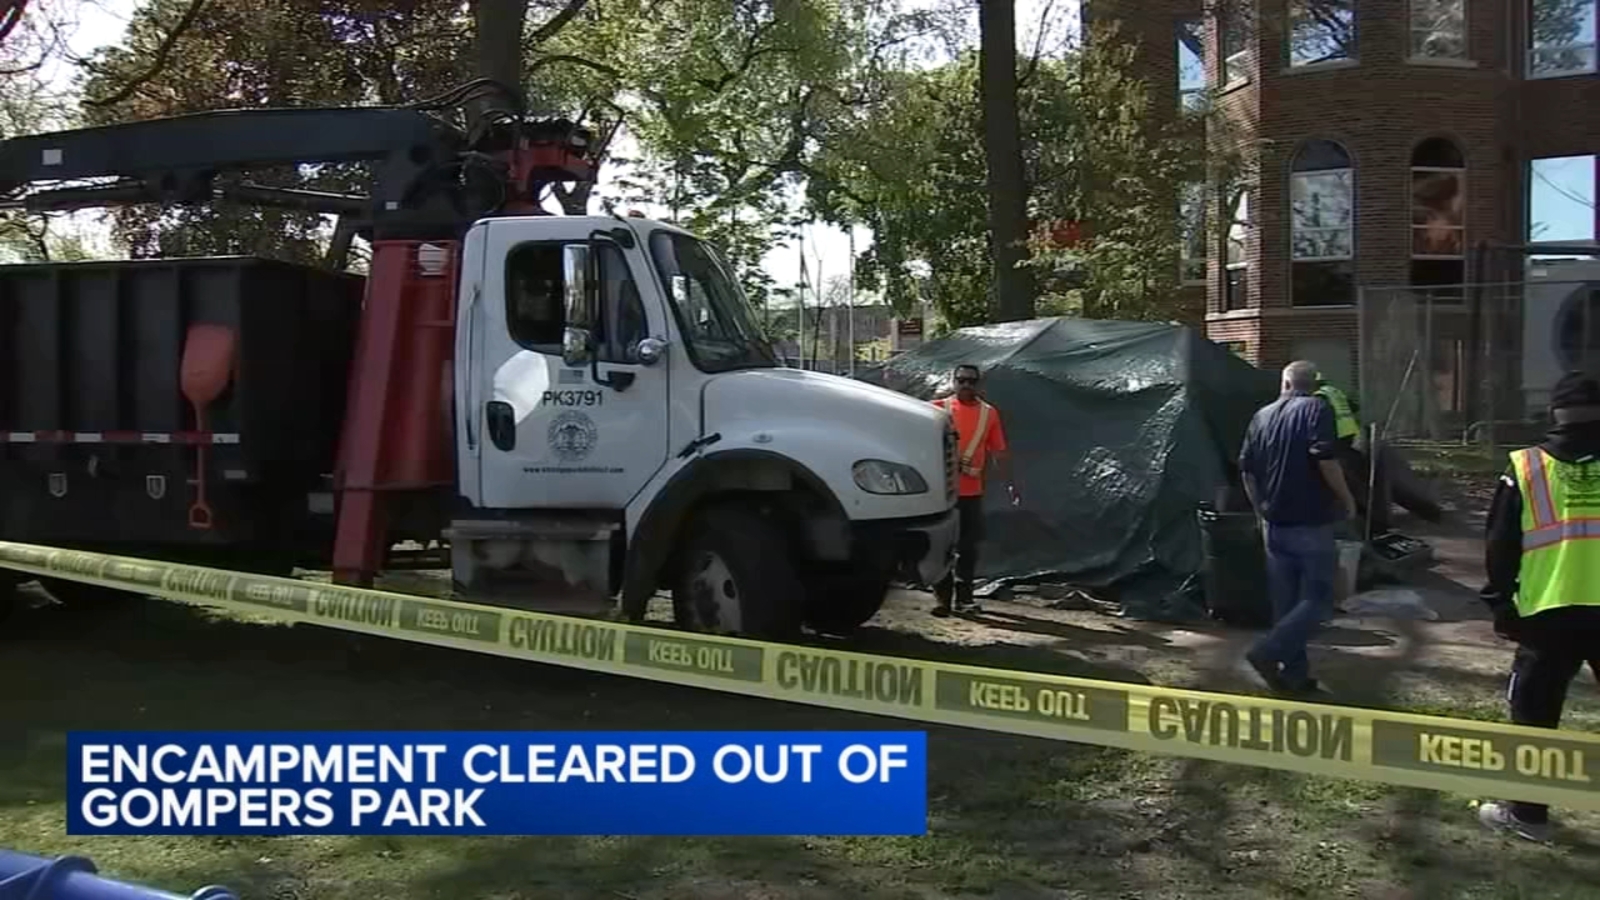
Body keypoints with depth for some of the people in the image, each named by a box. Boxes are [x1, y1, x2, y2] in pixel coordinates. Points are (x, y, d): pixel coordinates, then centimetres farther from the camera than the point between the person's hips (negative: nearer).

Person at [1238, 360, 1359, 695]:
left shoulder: (1262, 416, 10)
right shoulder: (1316, 409, -7)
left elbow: (1247, 471, 11)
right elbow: (1326, 459, -20)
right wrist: (1347, 499, -6)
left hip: (1275, 524, 6)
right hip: (1311, 523, -6)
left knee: (1285, 602, 11)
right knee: (1317, 599, 1)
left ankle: (1294, 673, 15)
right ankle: (1267, 653, -13)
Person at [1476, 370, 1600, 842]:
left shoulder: (1525, 469, 1)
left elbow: (1500, 549, 3)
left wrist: (1501, 606, 11)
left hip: (1549, 612, -1)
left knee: (1535, 713, 9)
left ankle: (1526, 810, 15)